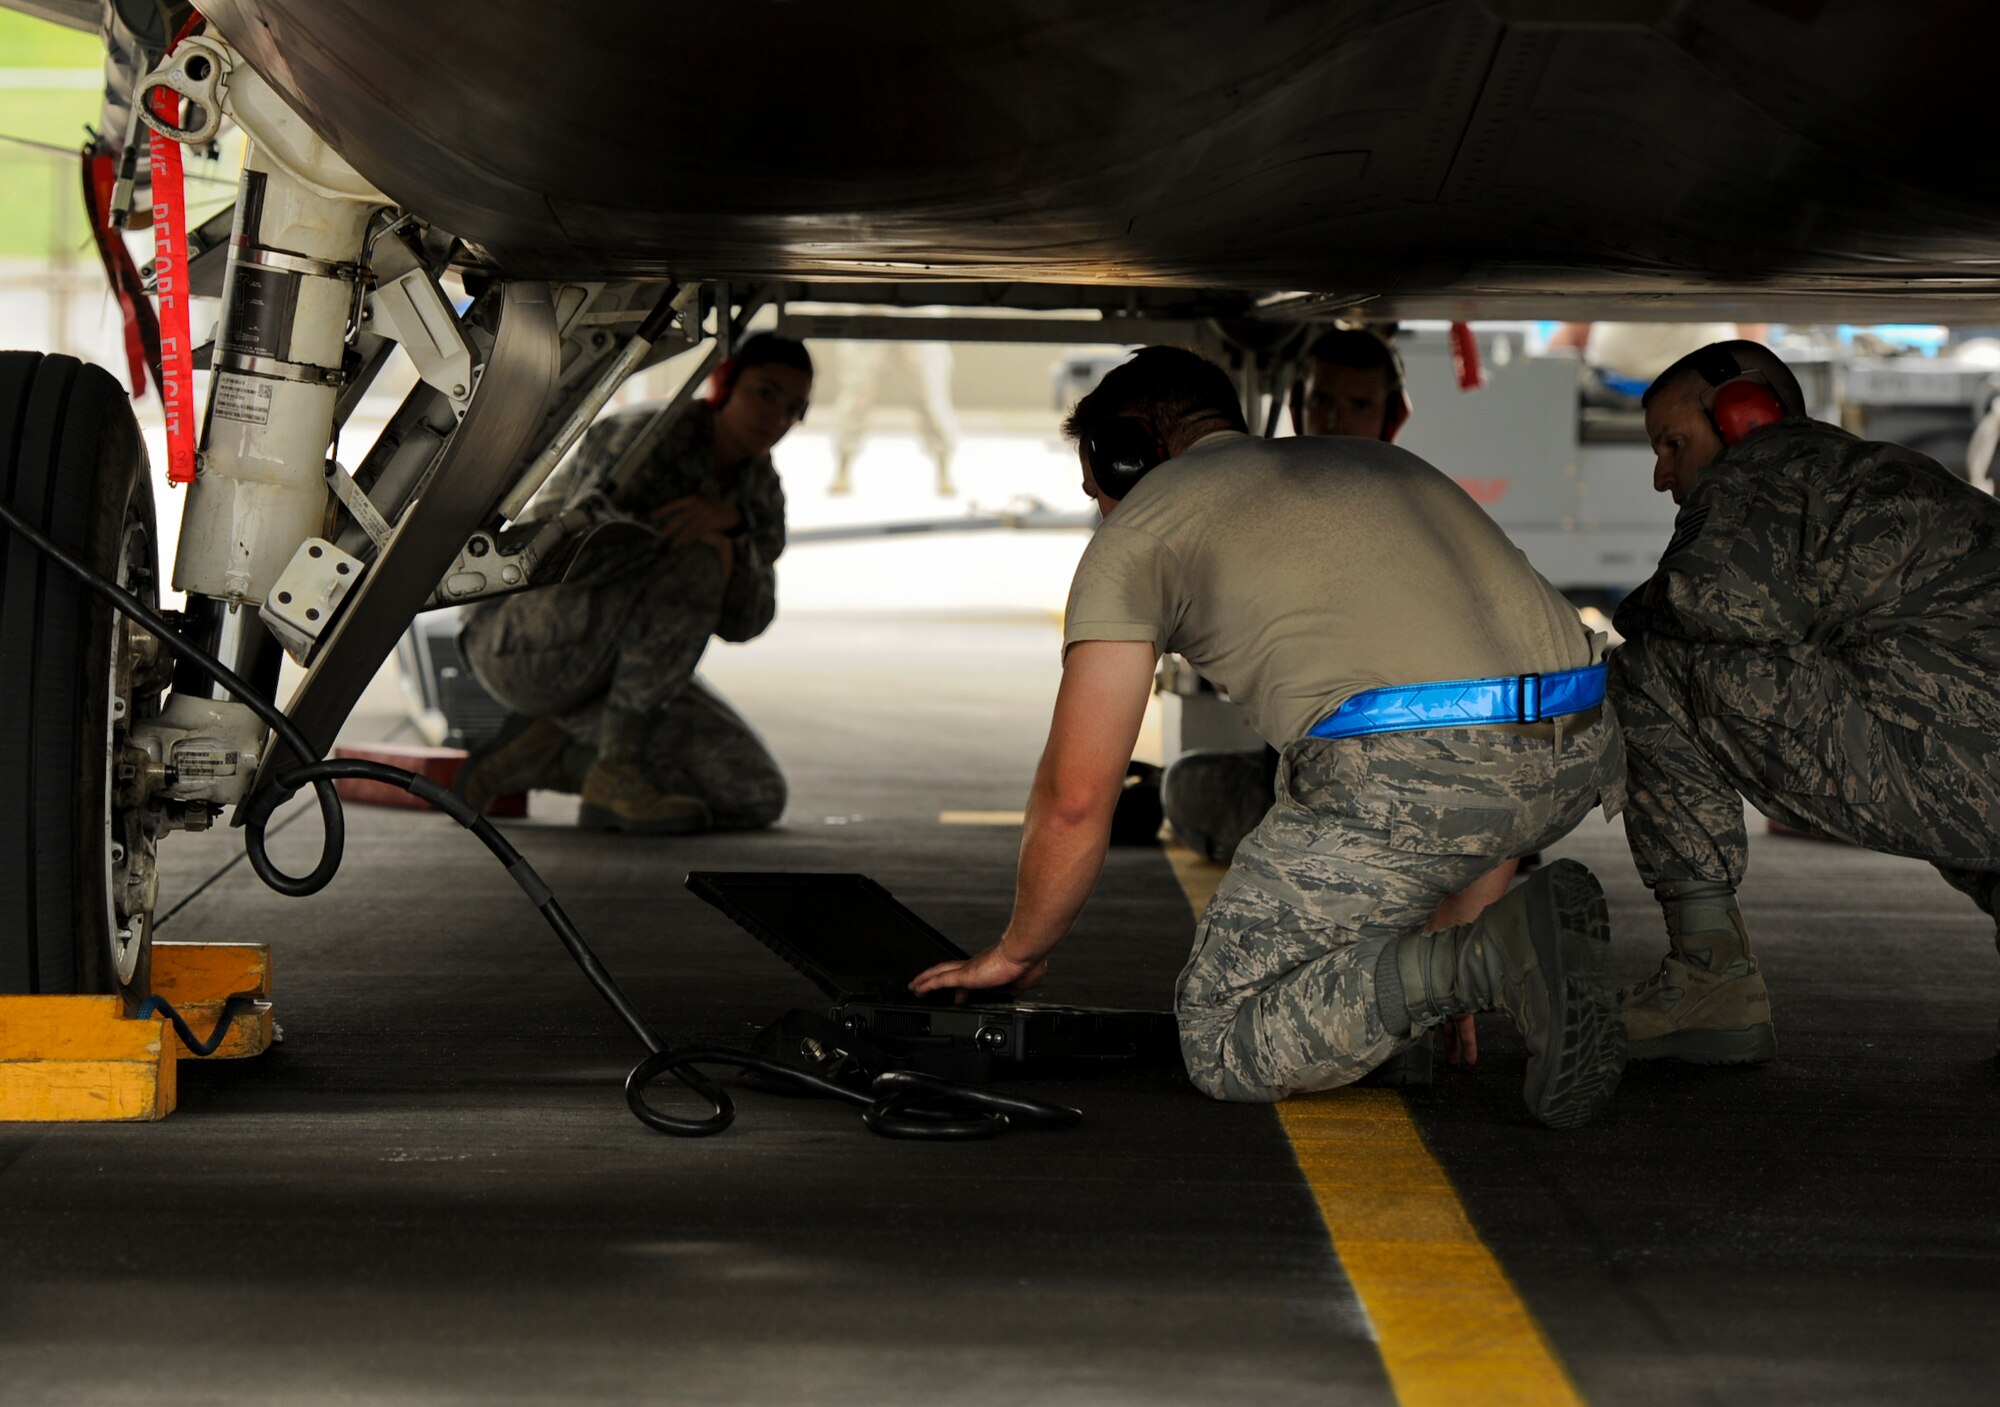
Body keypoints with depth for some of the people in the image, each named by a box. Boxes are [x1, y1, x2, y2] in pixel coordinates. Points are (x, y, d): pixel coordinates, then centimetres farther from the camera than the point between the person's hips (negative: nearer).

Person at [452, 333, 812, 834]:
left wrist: (731, 524, -25)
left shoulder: (760, 491, 7)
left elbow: (745, 621, -6)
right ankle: (615, 772, -26)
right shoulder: (644, 437, -15)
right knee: (694, 564, -32)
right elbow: (584, 546, -29)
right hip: (524, 639, -8)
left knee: (757, 797, -8)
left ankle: (548, 751, 3)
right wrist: (709, 547, -23)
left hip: (629, 673, 8)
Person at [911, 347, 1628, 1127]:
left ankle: (1499, 954, -12)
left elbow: (1075, 796, 12)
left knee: (1221, 1041, 8)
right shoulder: (1382, 459, 35)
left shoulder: (1140, 525, 16)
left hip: (1413, 769, -7)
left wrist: (1016, 952, 30)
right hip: (1579, 754, 7)